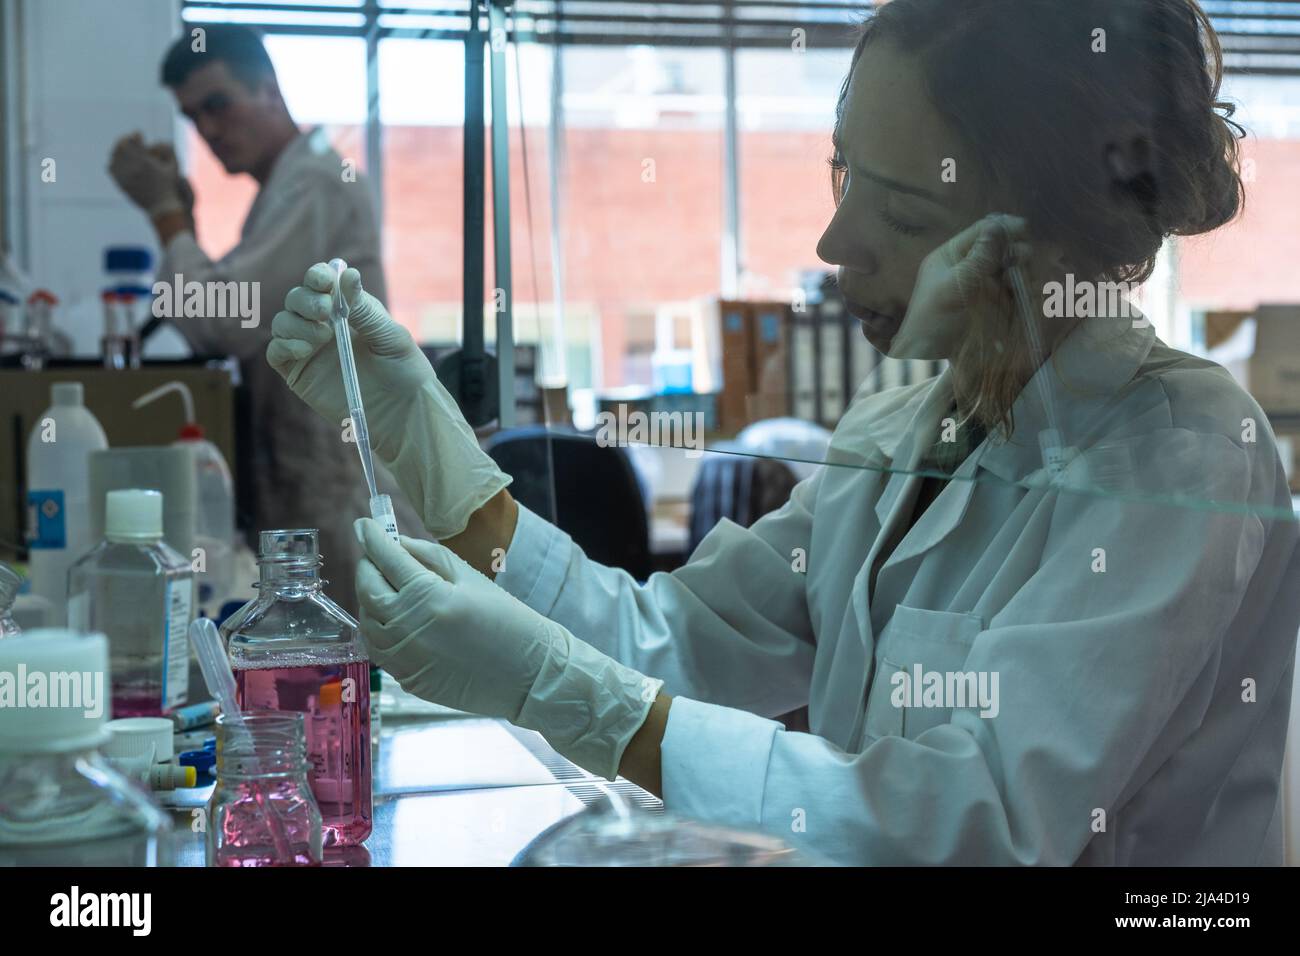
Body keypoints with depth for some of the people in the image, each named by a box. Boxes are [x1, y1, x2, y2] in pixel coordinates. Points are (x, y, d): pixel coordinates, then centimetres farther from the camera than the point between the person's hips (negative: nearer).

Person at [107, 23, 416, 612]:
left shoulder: (319, 182, -11)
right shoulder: (281, 188, 20)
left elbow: (224, 319, -19)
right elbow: (211, 335, 19)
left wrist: (165, 211, -6)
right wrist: (181, 217, 10)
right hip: (303, 495, 10)